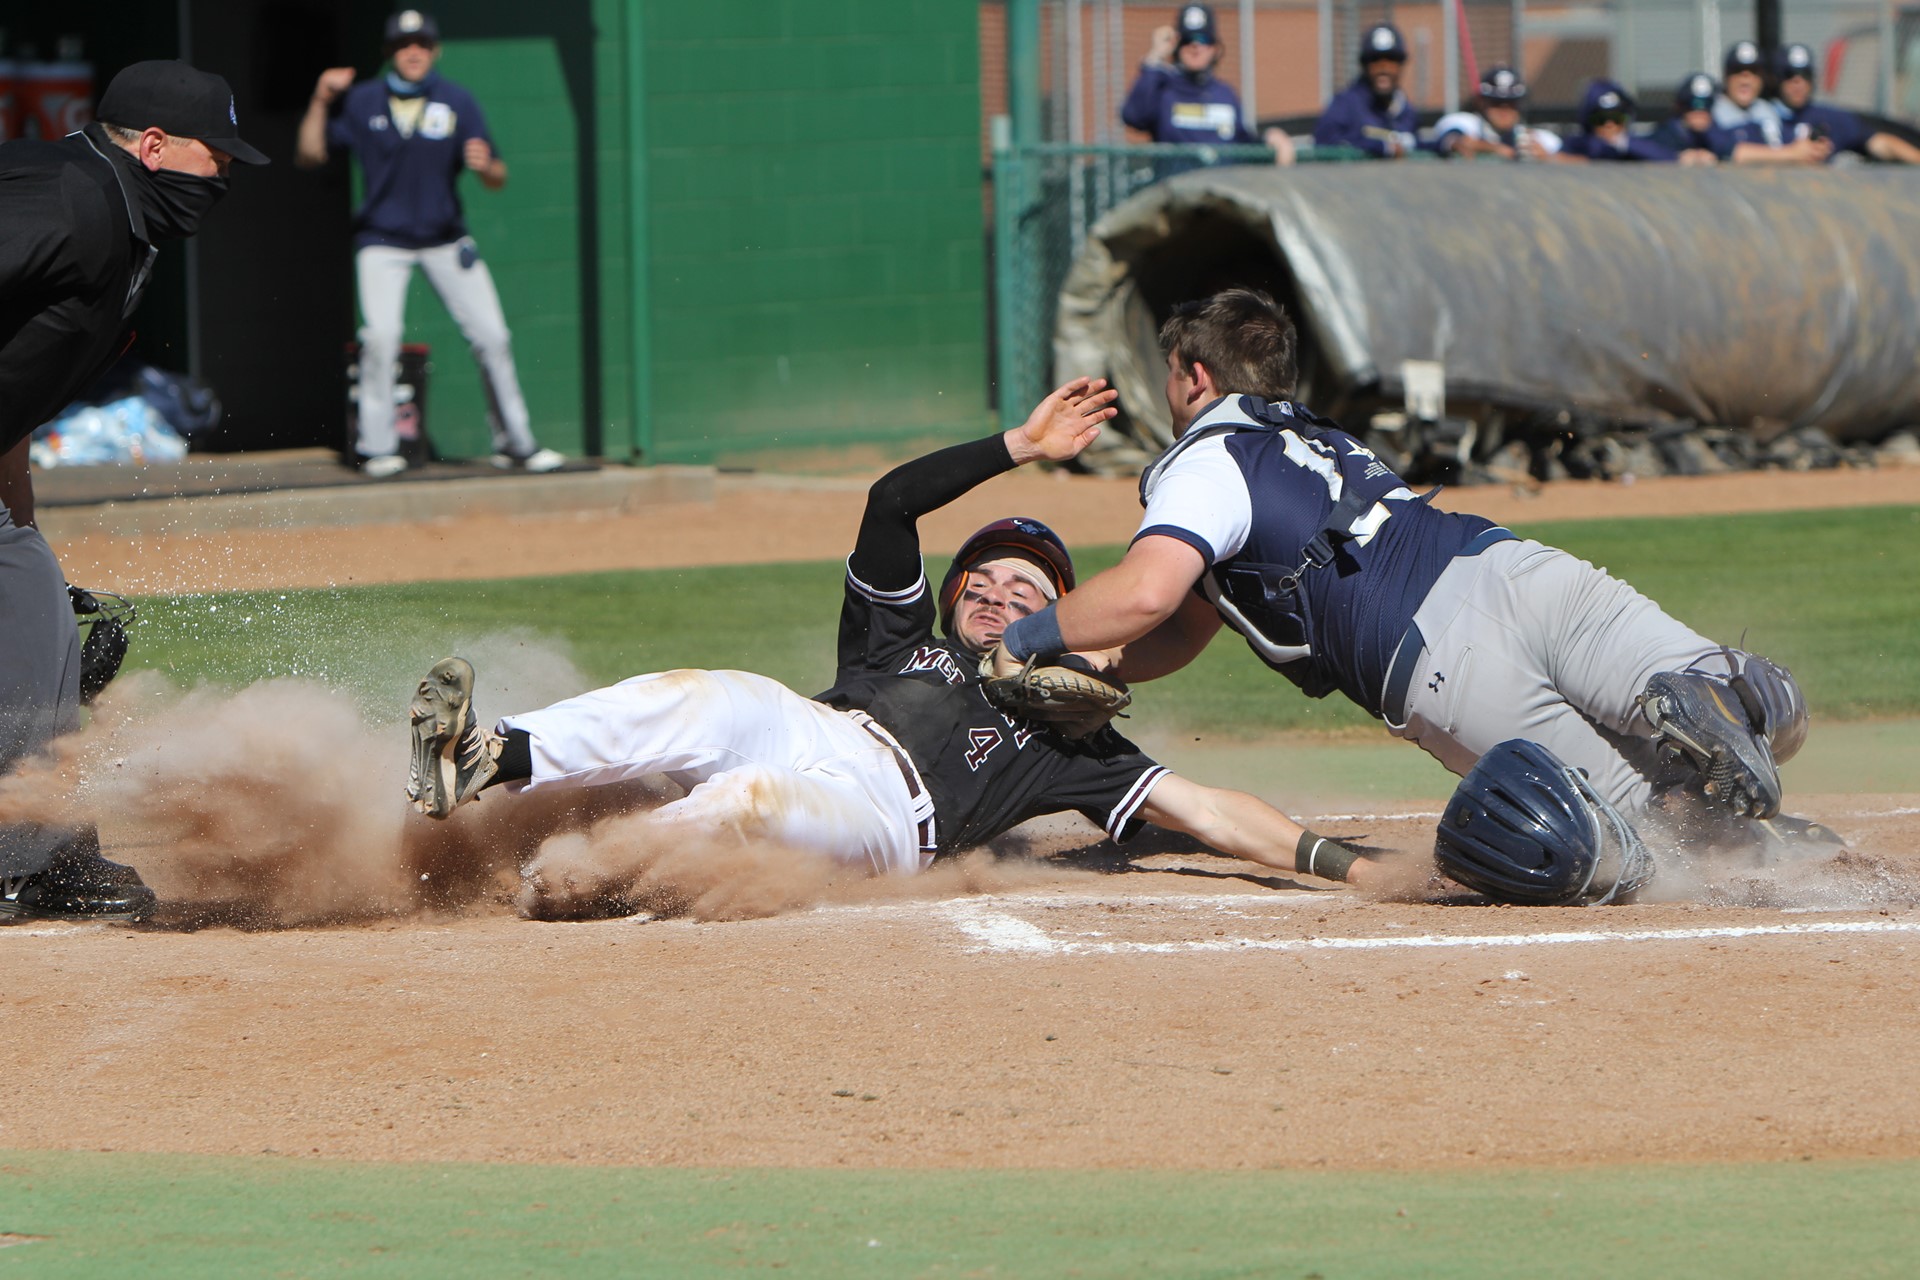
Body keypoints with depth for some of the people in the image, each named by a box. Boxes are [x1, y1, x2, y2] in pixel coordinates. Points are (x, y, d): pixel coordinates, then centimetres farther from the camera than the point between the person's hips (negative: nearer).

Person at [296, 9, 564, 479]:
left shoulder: (458, 103, -4)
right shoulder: (362, 102, -3)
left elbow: (497, 180, -6)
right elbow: (309, 155, -2)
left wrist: (485, 167, -29)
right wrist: (321, 101, -14)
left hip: (446, 241, 1)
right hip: (383, 241, -1)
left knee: (492, 336, -2)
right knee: (380, 335, -19)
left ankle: (514, 443, 11)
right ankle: (376, 447, -9)